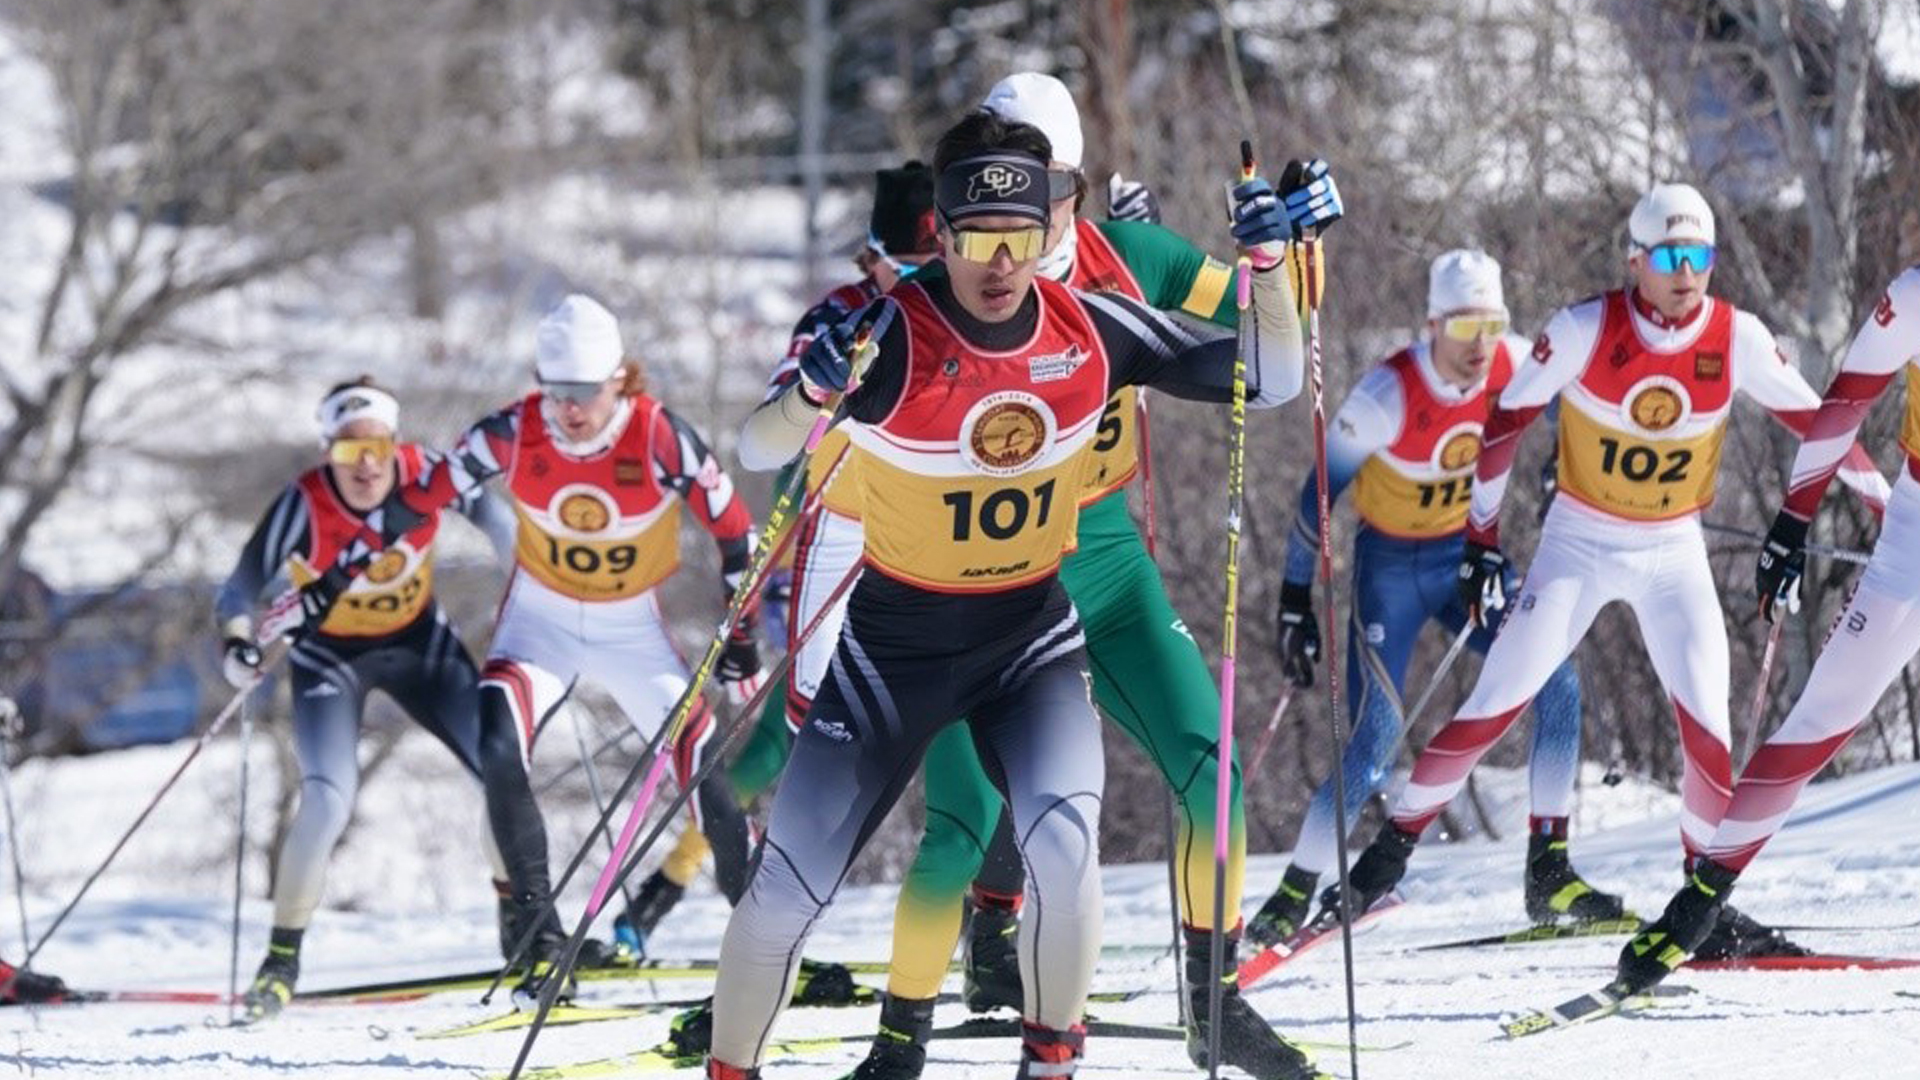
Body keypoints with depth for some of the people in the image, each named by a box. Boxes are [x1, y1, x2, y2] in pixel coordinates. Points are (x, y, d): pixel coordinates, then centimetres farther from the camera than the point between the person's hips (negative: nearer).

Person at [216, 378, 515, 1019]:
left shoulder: (427, 475, -23)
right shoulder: (303, 506, -29)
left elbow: (489, 515, -1)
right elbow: (242, 590, -22)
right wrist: (236, 643, -41)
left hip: (421, 645, 3)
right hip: (330, 656, -3)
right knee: (328, 801, -22)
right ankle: (283, 959, -6)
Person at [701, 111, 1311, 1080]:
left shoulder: (1088, 331, -12)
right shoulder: (891, 335, -21)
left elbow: (1270, 381, -2)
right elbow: (762, 449, -29)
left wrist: (1266, 262, -19)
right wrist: (812, 390, -50)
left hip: (1032, 639, 1)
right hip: (895, 646, -1)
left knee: (1062, 836, -25)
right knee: (789, 886, -1)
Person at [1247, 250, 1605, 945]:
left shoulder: (1514, 365, -15)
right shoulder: (1387, 395, -26)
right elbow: (1320, 493, -17)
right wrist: (1295, 603, -15)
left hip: (1468, 554, 5)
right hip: (1391, 567, -5)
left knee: (1557, 686, -11)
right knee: (1375, 743, -15)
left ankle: (1549, 875, -1)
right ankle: (1292, 899, -2)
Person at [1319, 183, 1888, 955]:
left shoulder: (1737, 339, -12)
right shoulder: (1587, 329, -18)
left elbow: (1814, 419, 0)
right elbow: (1505, 421, -9)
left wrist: (1883, 497, 0)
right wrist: (1481, 539, -8)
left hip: (1675, 552, 2)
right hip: (1580, 542, -2)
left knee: (1707, 723, -9)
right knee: (1497, 706, -7)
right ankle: (1394, 844, 8)